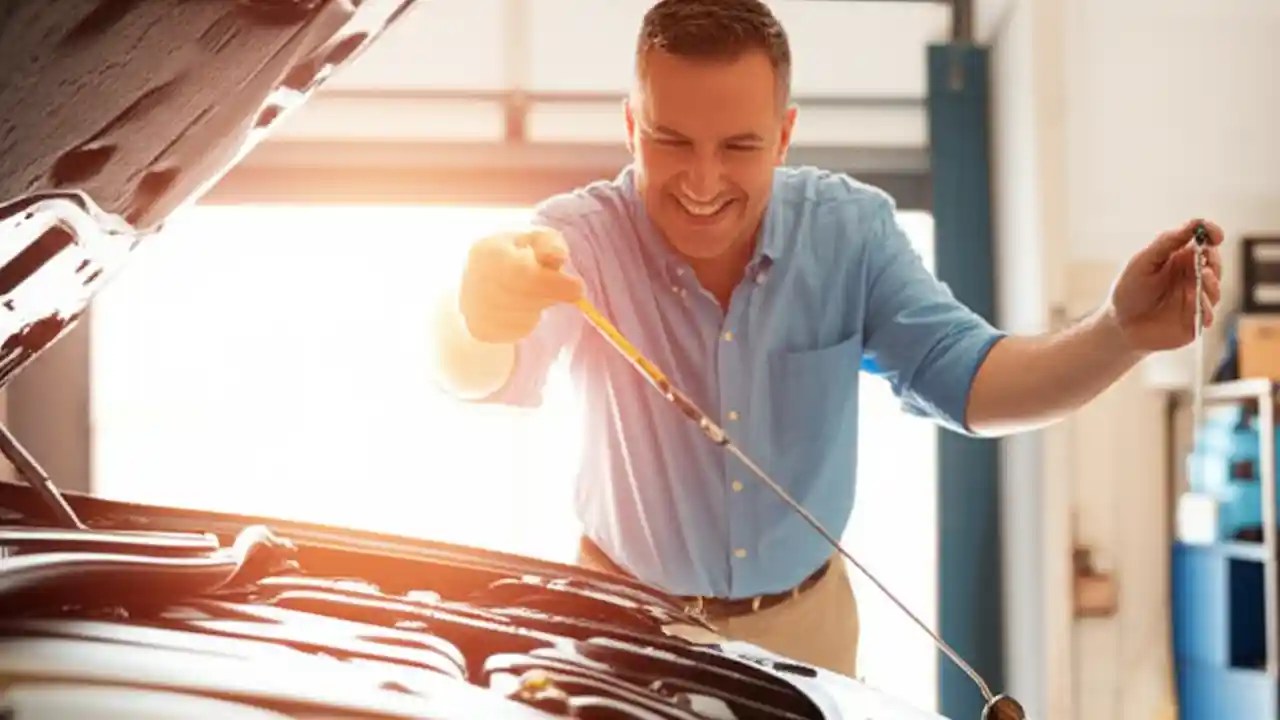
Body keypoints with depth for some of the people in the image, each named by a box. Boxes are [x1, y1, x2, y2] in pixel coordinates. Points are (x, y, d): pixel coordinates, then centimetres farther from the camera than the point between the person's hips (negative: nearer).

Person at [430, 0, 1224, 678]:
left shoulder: (853, 228, -14)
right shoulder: (580, 236, -23)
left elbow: (961, 376, -16)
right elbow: (480, 374, -39)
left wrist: (1120, 334, -36)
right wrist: (481, 317, -66)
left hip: (806, 619, 2)